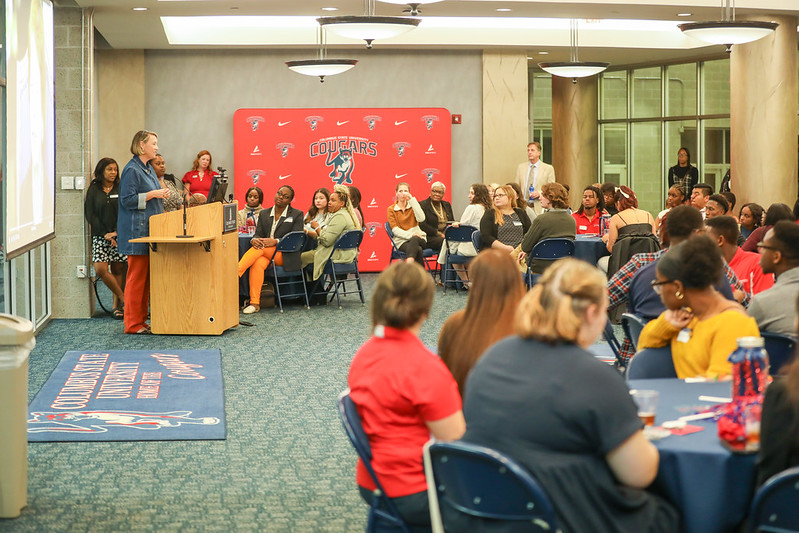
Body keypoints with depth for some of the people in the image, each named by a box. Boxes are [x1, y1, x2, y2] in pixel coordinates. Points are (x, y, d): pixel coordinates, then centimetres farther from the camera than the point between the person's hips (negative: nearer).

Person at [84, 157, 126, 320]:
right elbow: (90, 214, 1)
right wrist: (105, 233, -9)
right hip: (100, 235, 0)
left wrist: (117, 232, -13)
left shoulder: (121, 189, 6)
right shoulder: (93, 190, 7)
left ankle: (117, 305, 8)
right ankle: (123, 297, -1)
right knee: (100, 269, -14)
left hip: (119, 235, 0)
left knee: (117, 270, 1)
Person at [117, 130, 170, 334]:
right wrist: (153, 194, -17)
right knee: (137, 276, -7)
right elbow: (127, 200, -16)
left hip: (149, 230, 9)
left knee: (146, 276, 9)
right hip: (136, 230, -9)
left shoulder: (148, 168, 19)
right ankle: (133, 323, -3)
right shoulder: (132, 169, -11)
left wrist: (161, 195, 12)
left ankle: (141, 320, 14)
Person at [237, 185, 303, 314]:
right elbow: (258, 234, 10)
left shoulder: (297, 215, 5)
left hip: (284, 255, -3)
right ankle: (254, 303, -38)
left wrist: (275, 241, -21)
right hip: (266, 254, 3)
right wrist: (254, 239, -16)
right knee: (257, 264, -33)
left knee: (260, 248, -31)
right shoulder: (264, 214, 18)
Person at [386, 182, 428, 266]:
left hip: (418, 238, 2)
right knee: (418, 250, -36)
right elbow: (395, 230, -4)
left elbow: (421, 219, -9)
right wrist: (410, 235, -20)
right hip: (401, 241, -2)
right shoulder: (391, 209, 8)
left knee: (414, 239, -38)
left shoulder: (413, 206, 14)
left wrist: (412, 200, -8)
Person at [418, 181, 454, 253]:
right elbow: (422, 225, -8)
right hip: (430, 238, -6)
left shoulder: (447, 205, 23)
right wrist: (439, 234, -14)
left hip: (447, 236, 6)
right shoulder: (422, 205, 3)